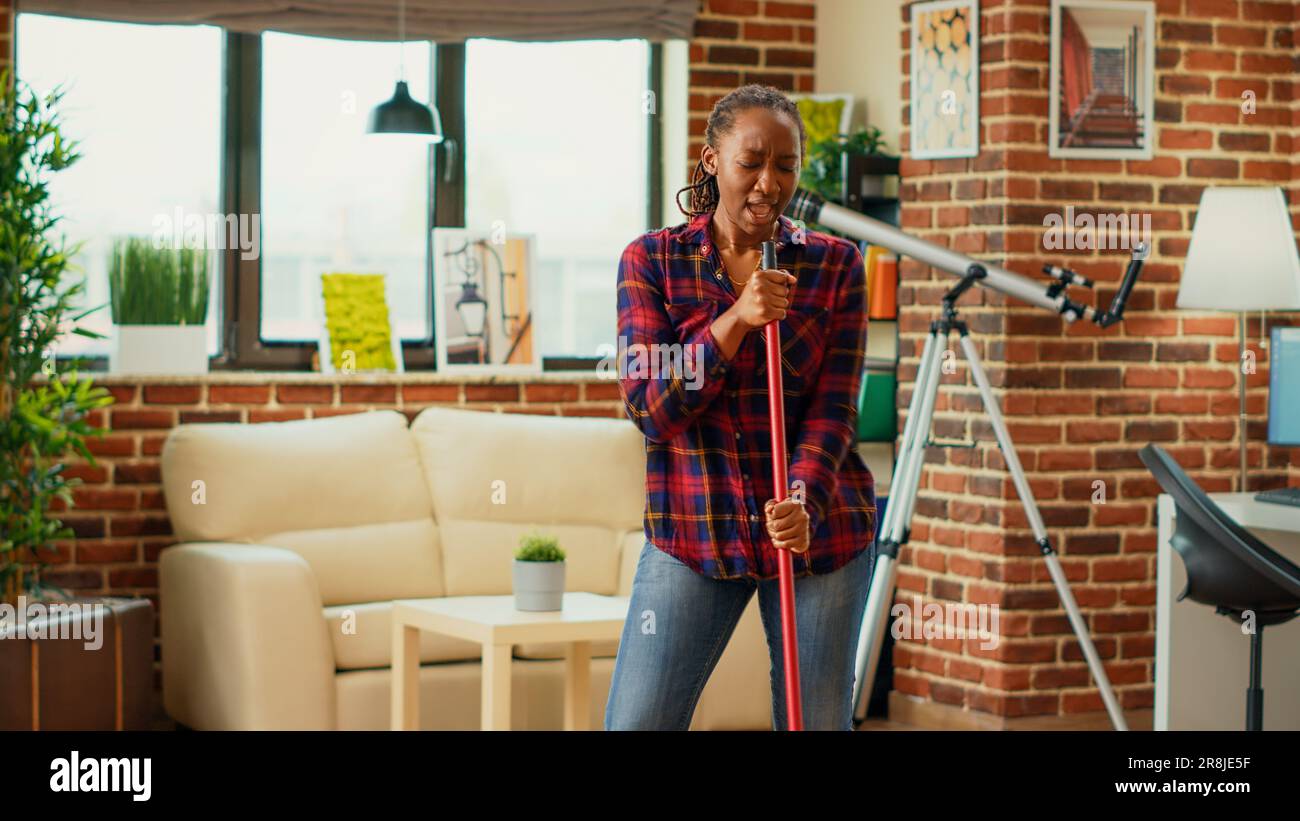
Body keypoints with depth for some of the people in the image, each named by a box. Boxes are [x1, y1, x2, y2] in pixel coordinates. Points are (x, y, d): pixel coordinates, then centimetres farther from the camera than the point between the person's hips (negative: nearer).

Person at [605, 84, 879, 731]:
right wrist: (736, 320, -20)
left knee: (818, 723, 5)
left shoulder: (835, 265, 2)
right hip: (691, 531, 0)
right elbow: (649, 407, -8)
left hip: (818, 530, 1)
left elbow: (834, 410, -4)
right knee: (635, 723, -4)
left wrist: (802, 500, -22)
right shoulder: (650, 260, 0)